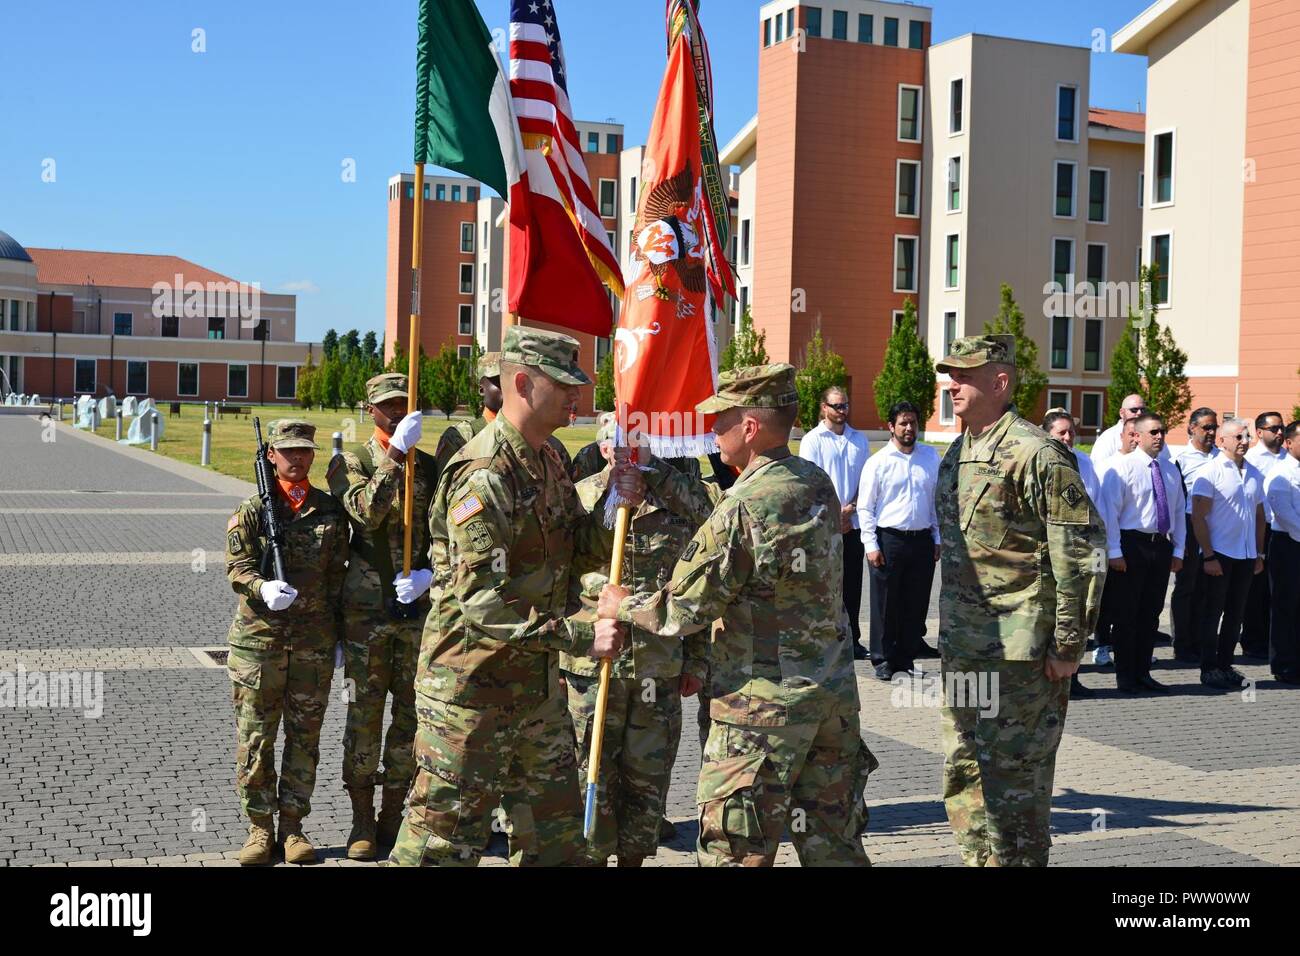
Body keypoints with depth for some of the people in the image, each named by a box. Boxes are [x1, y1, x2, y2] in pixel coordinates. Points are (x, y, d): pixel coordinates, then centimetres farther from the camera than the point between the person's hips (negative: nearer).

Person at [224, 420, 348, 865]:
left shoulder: (330, 511, 8)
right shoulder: (251, 510, 1)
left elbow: (337, 577, 11)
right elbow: (236, 566, -7)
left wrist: (338, 635, 11)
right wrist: (264, 588, -27)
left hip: (314, 643, 2)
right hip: (258, 637, -2)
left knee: (305, 737, 8)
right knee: (255, 736, 3)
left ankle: (292, 825, 19)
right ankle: (259, 827, 14)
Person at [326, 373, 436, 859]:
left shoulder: (431, 467, 9)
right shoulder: (349, 464, 1)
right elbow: (366, 511, -19)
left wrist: (429, 573, -10)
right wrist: (396, 455, -24)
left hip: (421, 605, 3)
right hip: (367, 608, -3)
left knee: (412, 714, 7)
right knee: (364, 714, 2)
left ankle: (393, 812, 20)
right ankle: (362, 820, 12)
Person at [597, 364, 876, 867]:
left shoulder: (741, 510, -19)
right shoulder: (819, 485, 5)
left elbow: (683, 611, -14)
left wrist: (622, 606, 6)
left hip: (763, 706, -7)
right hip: (835, 696, 8)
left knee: (733, 851, 4)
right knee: (833, 844, 16)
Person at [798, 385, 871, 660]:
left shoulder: (859, 440, 12)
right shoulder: (812, 440, 0)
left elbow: (865, 480, 10)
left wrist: (850, 509, -5)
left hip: (853, 524, 4)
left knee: (852, 585, 7)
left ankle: (853, 640, 14)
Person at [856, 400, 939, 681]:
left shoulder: (931, 457, 7)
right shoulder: (878, 462, -3)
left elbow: (938, 500, 12)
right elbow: (865, 507, -2)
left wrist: (937, 538, 10)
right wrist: (871, 545, -8)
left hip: (922, 540, 3)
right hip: (889, 539, -3)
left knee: (916, 603, 9)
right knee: (885, 604, 3)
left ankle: (905, 658, 21)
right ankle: (884, 660, 14)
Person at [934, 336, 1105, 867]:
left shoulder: (1035, 453, -14)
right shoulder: (957, 454, 14)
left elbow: (1083, 550, -16)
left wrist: (1068, 644, -16)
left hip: (1019, 648, -9)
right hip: (962, 645, 9)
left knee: (1013, 778, -1)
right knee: (962, 773, 15)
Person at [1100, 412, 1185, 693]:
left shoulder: (1171, 471, 12)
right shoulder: (1123, 467, -7)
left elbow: (1179, 512, 16)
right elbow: (1110, 511, -10)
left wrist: (1178, 550, 9)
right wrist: (1114, 551, -15)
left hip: (1162, 546, 6)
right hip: (1132, 544, -6)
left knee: (1151, 612, 11)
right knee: (1127, 612, 1)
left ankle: (1143, 672, 21)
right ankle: (1125, 676, 9)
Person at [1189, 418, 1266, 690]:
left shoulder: (1254, 474, 10)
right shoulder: (1210, 472, -9)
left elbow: (1259, 515, 18)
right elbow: (1198, 517, -12)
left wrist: (1259, 553, 13)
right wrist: (1208, 556, -15)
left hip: (1246, 556, 6)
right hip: (1219, 555, -6)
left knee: (1235, 614, 11)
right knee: (1212, 613, 2)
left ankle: (1225, 665, 21)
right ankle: (1209, 669, 9)